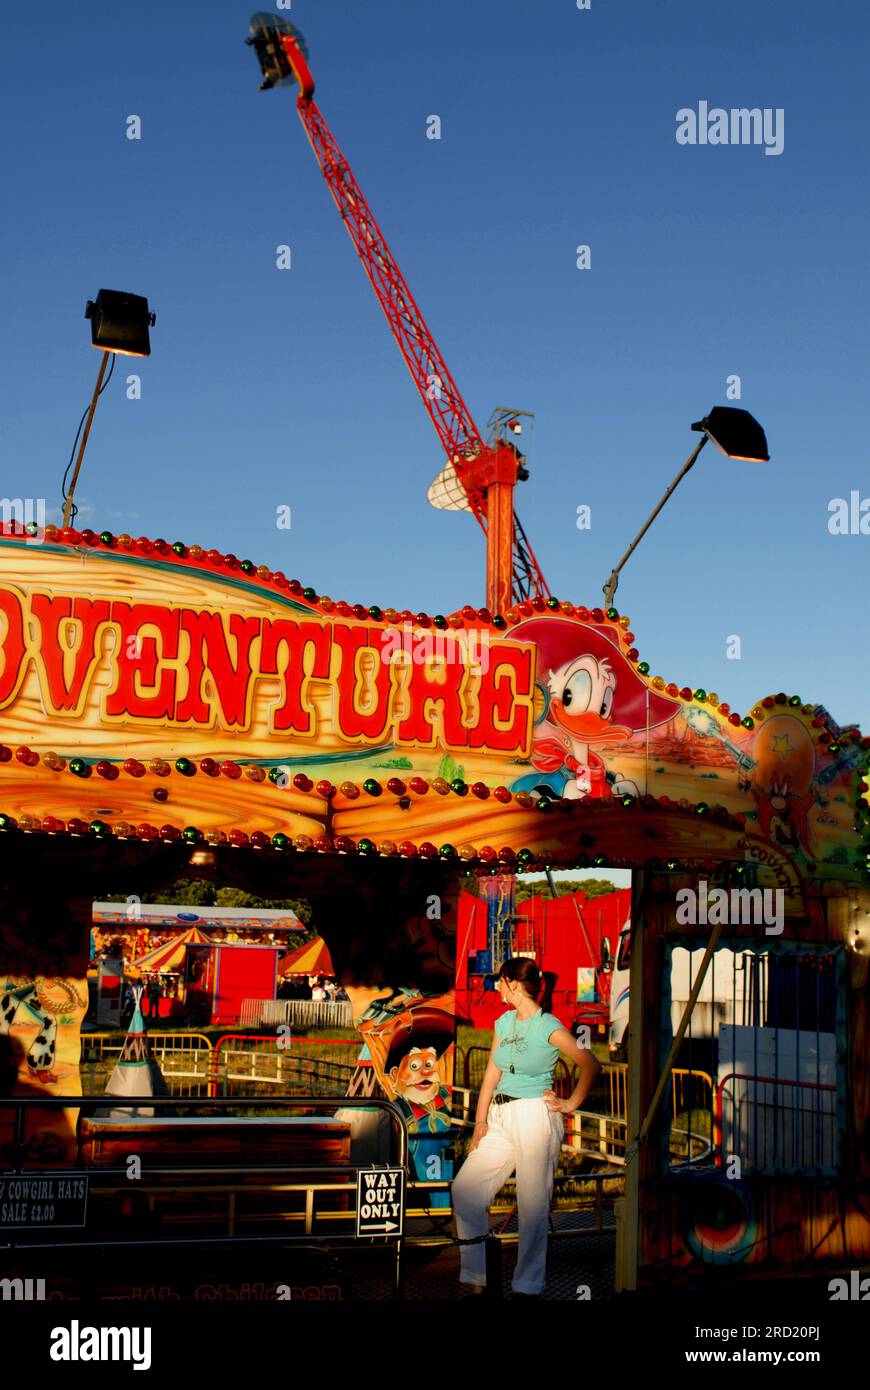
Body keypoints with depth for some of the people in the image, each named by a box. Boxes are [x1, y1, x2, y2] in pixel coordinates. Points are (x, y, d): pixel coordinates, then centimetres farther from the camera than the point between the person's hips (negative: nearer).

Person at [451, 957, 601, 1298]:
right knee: (465, 1189, 2)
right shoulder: (504, 1023, 13)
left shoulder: (548, 1027, -7)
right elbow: (492, 1074, 12)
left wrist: (571, 1104, -2)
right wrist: (481, 1122, 6)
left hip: (536, 1116, -7)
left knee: (532, 1205, -3)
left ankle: (528, 1286, 8)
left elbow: (591, 1066, -5)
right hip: (501, 1118, 7)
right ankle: (476, 1279, 10)